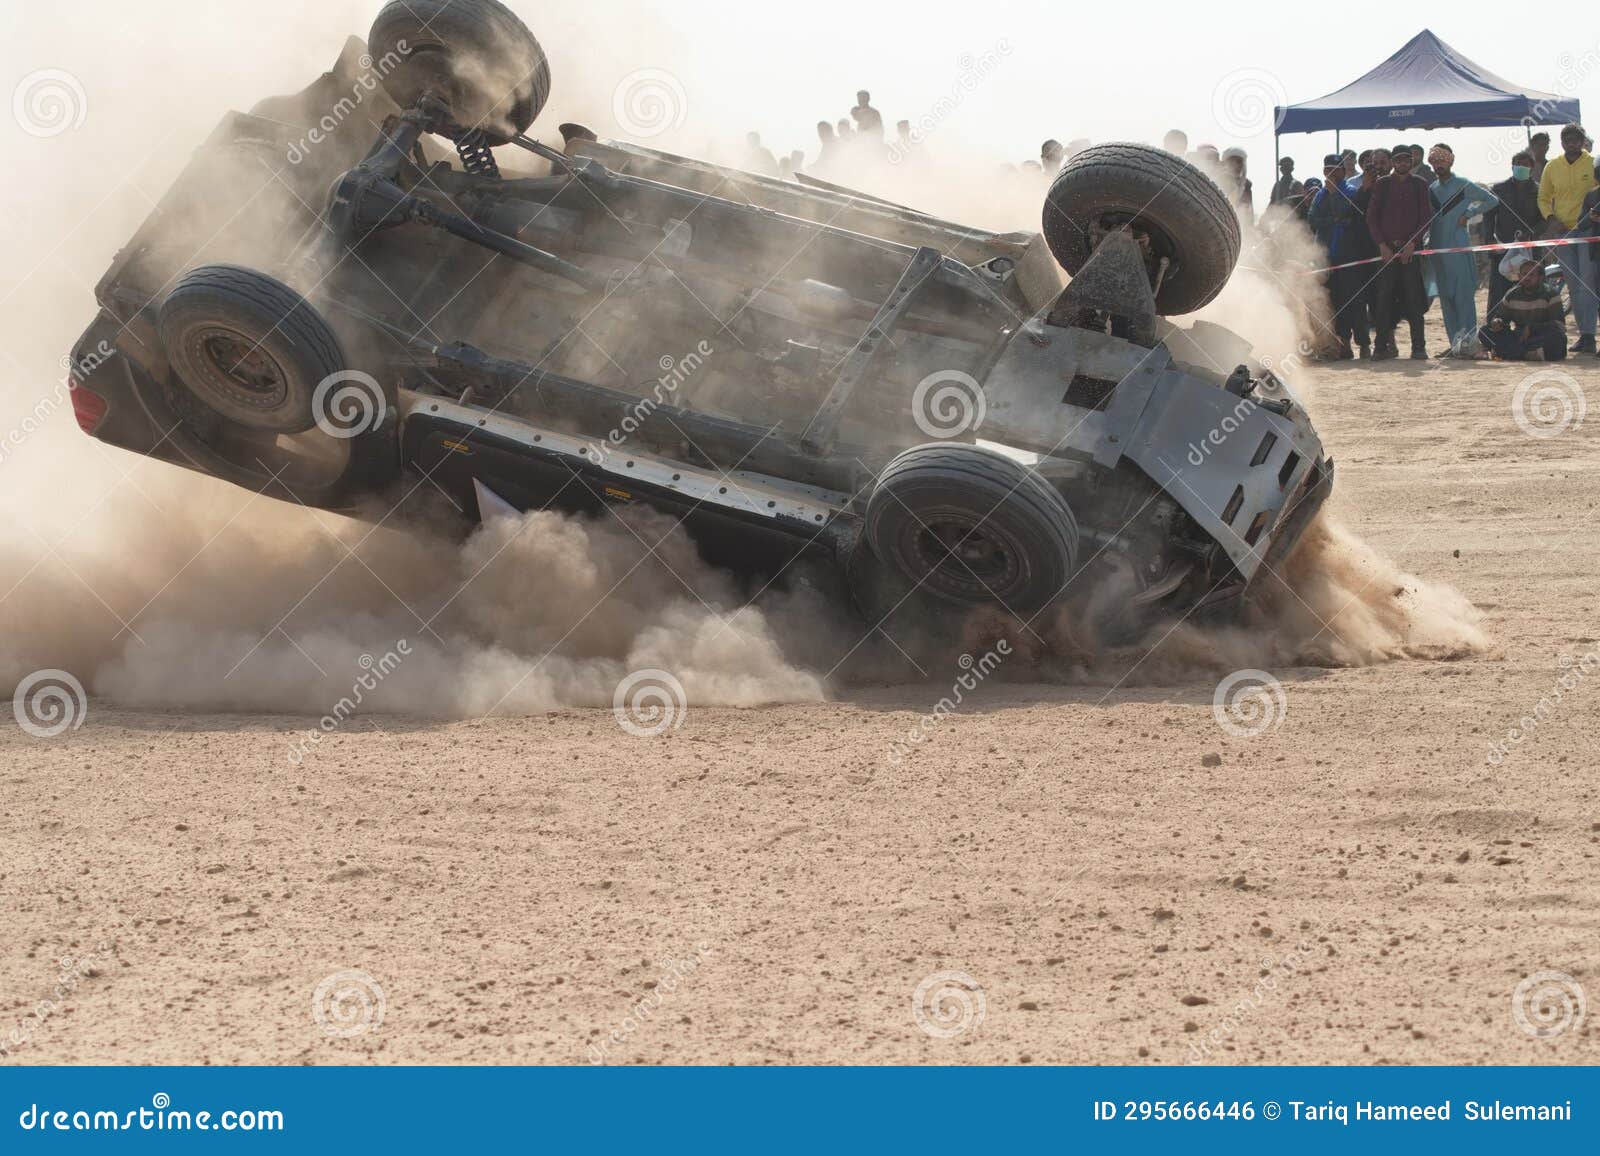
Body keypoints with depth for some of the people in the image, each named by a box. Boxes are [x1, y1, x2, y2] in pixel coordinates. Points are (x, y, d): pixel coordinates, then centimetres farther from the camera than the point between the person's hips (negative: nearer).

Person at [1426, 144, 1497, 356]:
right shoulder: (1431, 189, 15)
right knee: (1445, 296, 5)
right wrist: (1424, 239, 7)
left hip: (1459, 246, -6)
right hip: (1438, 249, 6)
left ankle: (1467, 340, -15)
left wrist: (1468, 214, -6)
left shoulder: (1463, 185, 0)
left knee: (1463, 293, -11)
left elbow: (1490, 200, 1)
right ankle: (1455, 342, 8)